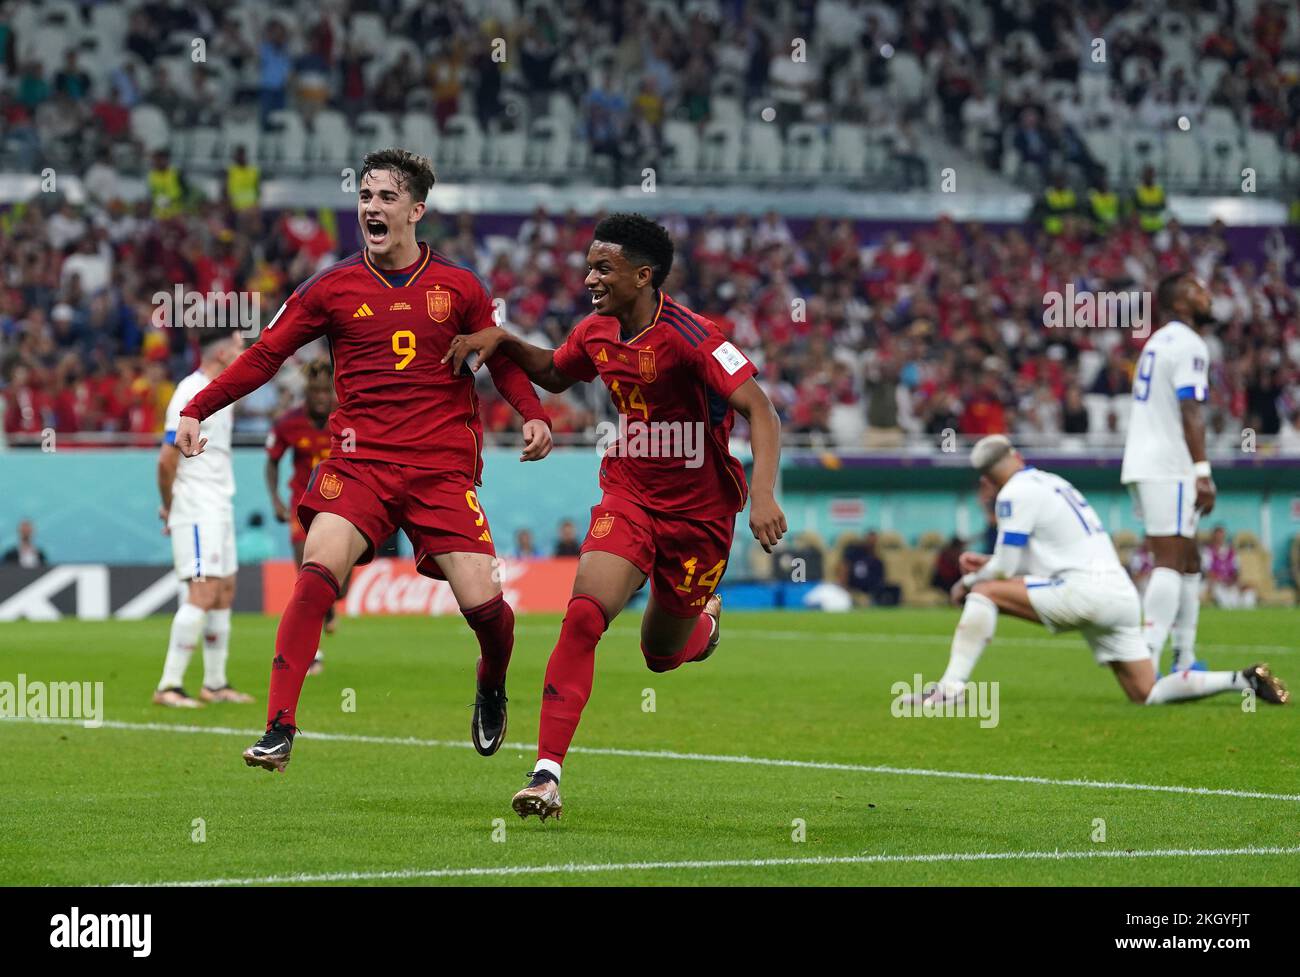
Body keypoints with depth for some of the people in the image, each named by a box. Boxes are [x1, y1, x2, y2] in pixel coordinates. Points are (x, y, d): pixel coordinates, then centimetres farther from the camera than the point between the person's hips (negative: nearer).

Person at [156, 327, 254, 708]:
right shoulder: (191, 394, -16)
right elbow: (167, 458, -18)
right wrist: (169, 506, -8)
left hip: (218, 508, 10)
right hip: (196, 510, -10)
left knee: (224, 591, 11)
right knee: (203, 594, -15)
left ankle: (215, 684, 18)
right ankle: (168, 686, -14)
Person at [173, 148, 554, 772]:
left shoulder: (458, 288, 7)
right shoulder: (332, 288, 6)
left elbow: (502, 362, 17)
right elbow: (263, 356, 10)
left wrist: (532, 414, -2)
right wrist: (195, 411, 1)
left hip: (443, 467, 0)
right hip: (358, 458, 0)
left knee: (480, 600, -9)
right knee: (318, 570, -25)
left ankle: (492, 688, 27)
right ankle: (278, 729, -23)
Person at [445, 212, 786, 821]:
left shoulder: (688, 336, -22)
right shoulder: (597, 334, 0)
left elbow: (760, 412, -25)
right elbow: (553, 374, 23)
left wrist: (762, 496, -37)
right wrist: (501, 340, 6)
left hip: (698, 510, -4)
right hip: (627, 496, 4)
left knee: (661, 655, 12)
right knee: (584, 613, -21)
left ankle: (704, 620, 52)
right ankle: (546, 773, -23)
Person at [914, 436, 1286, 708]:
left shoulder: (1016, 494, -2)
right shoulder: (1053, 483, 24)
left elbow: (1007, 568, -4)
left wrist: (969, 580, 14)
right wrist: (989, 563, 29)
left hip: (1085, 591, -8)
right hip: (1122, 595, 8)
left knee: (984, 592, -4)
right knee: (1147, 695, 12)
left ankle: (951, 686, -16)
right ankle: (1243, 680, 2)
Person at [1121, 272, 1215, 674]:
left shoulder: (1157, 343, 19)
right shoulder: (1188, 345, -10)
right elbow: (1191, 413, -18)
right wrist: (1202, 472, -21)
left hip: (1143, 463, 10)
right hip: (1168, 467, -10)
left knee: (1188, 562, 16)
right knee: (1169, 562, -13)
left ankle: (1185, 660, 18)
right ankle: (1146, 663, -21)